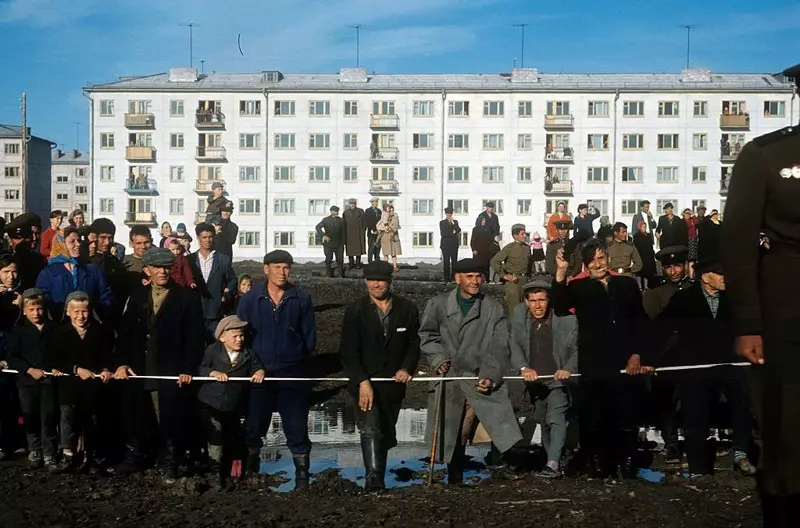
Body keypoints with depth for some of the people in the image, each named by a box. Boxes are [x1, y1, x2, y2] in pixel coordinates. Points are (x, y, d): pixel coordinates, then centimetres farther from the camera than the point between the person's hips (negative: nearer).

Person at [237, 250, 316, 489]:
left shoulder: (301, 298, -1)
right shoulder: (251, 298, 1)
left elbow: (310, 335, 3)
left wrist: (298, 360, 0)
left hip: (293, 375, -1)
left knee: (297, 428, 3)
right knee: (254, 426, 11)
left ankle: (302, 475, 13)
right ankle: (249, 471, 27)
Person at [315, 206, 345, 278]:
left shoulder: (340, 220, 9)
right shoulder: (326, 220, 1)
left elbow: (342, 232, 9)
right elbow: (317, 227, -7)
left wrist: (343, 243, 4)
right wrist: (323, 235, -20)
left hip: (338, 244, 2)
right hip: (328, 244, -2)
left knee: (340, 260, 1)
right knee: (328, 260, 3)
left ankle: (341, 275, 7)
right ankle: (328, 276, 11)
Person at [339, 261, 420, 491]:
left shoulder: (407, 309, 3)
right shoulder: (355, 311, -4)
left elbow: (414, 343, 8)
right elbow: (349, 351, -8)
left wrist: (407, 368, -9)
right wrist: (362, 381, -19)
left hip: (394, 381, 3)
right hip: (364, 381, -3)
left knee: (385, 432, 11)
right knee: (370, 428, -21)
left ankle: (377, 478, 25)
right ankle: (373, 476, -25)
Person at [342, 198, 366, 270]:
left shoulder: (360, 211, 6)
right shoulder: (345, 212, 8)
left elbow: (364, 222, 5)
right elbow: (343, 224, 7)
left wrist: (363, 230, -4)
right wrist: (344, 233, 0)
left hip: (358, 233, -1)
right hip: (349, 234, 1)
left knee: (358, 248, -1)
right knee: (350, 249, 1)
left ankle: (358, 263, 7)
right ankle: (351, 263, 9)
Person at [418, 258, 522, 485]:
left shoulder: (493, 309, 3)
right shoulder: (438, 304, 4)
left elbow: (499, 347, -3)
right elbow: (427, 335, 9)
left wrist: (490, 375, -15)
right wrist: (438, 359, -7)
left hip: (481, 379, -1)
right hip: (449, 377, 1)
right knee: (450, 431, 8)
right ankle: (455, 479, 23)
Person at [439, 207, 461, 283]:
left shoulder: (455, 222, 14)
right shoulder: (442, 223, 6)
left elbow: (458, 230, -2)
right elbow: (443, 233, -6)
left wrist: (453, 223, -8)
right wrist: (452, 233, -3)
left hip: (454, 244, 2)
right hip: (445, 244, -2)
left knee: (454, 261, -1)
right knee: (446, 262, -4)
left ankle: (453, 278, 2)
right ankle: (446, 279, -1)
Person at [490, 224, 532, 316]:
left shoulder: (527, 248, 8)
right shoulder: (509, 248, -8)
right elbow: (494, 261, -12)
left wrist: (528, 275, 15)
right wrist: (504, 275, -11)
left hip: (524, 280, 5)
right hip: (512, 280, -5)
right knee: (514, 307, -5)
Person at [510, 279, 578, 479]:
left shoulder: (567, 320, -13)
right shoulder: (519, 318, -3)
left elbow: (577, 349, -8)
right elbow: (514, 346, -7)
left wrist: (569, 368, -25)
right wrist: (524, 368, -24)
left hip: (558, 380, -4)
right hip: (534, 381, 5)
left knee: (556, 419, -20)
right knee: (543, 422, 16)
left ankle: (553, 464, -23)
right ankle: (553, 460, 32)